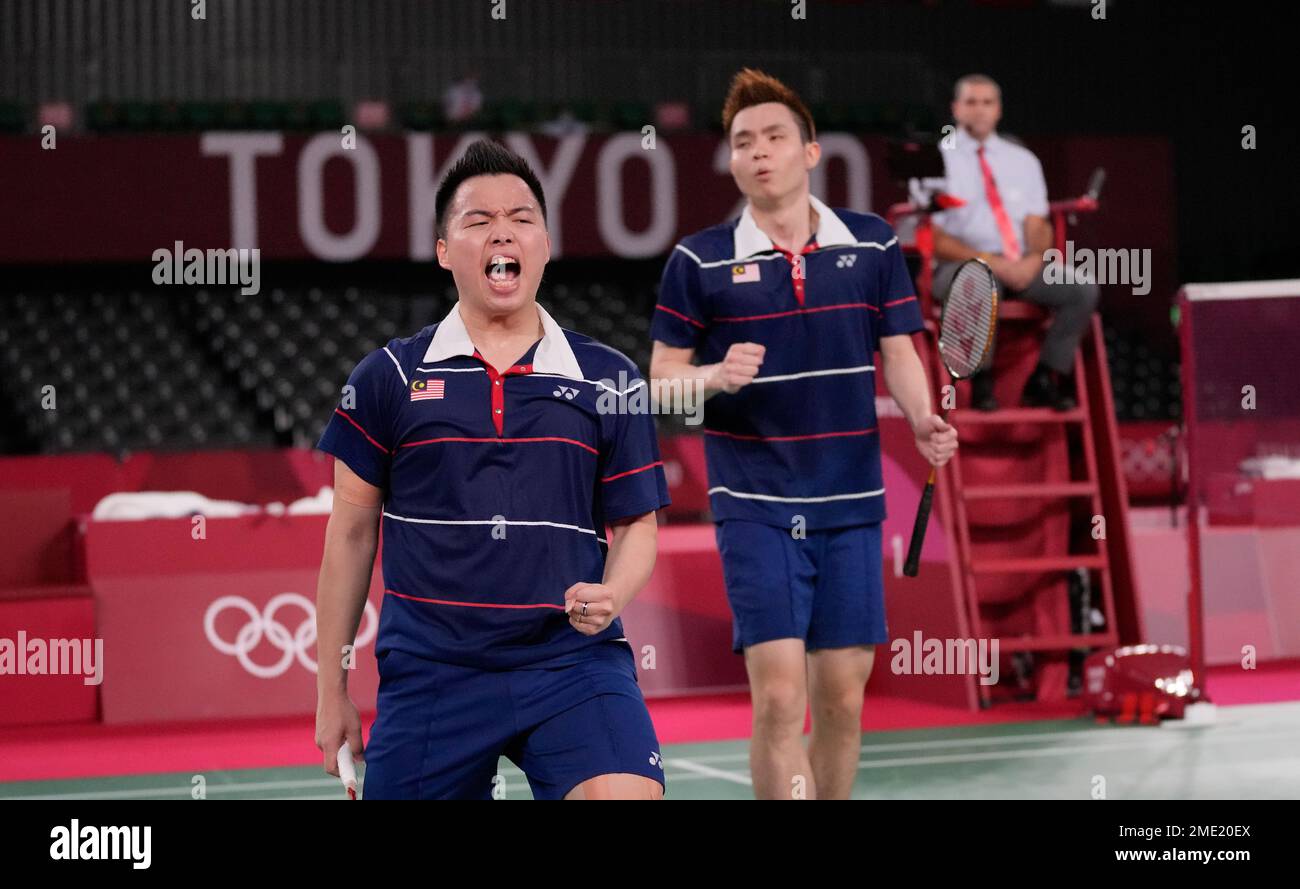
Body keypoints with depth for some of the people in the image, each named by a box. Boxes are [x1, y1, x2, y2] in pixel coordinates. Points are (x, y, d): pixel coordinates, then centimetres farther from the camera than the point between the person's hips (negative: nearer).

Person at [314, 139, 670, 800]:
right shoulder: (389, 377, 5)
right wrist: (332, 691, 9)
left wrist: (611, 595, -11)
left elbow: (635, 525, 12)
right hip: (430, 672, 1)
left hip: (574, 662, -1)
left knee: (627, 794, -26)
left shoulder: (608, 378, 7)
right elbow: (352, 533, 9)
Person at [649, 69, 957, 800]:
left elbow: (899, 354, 8)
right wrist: (716, 375, -18)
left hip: (850, 504, 2)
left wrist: (924, 422, -12)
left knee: (842, 699, 5)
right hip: (756, 507, -2)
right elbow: (663, 376, 3)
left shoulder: (874, 245, 5)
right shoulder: (700, 261, -1)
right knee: (779, 693, -12)